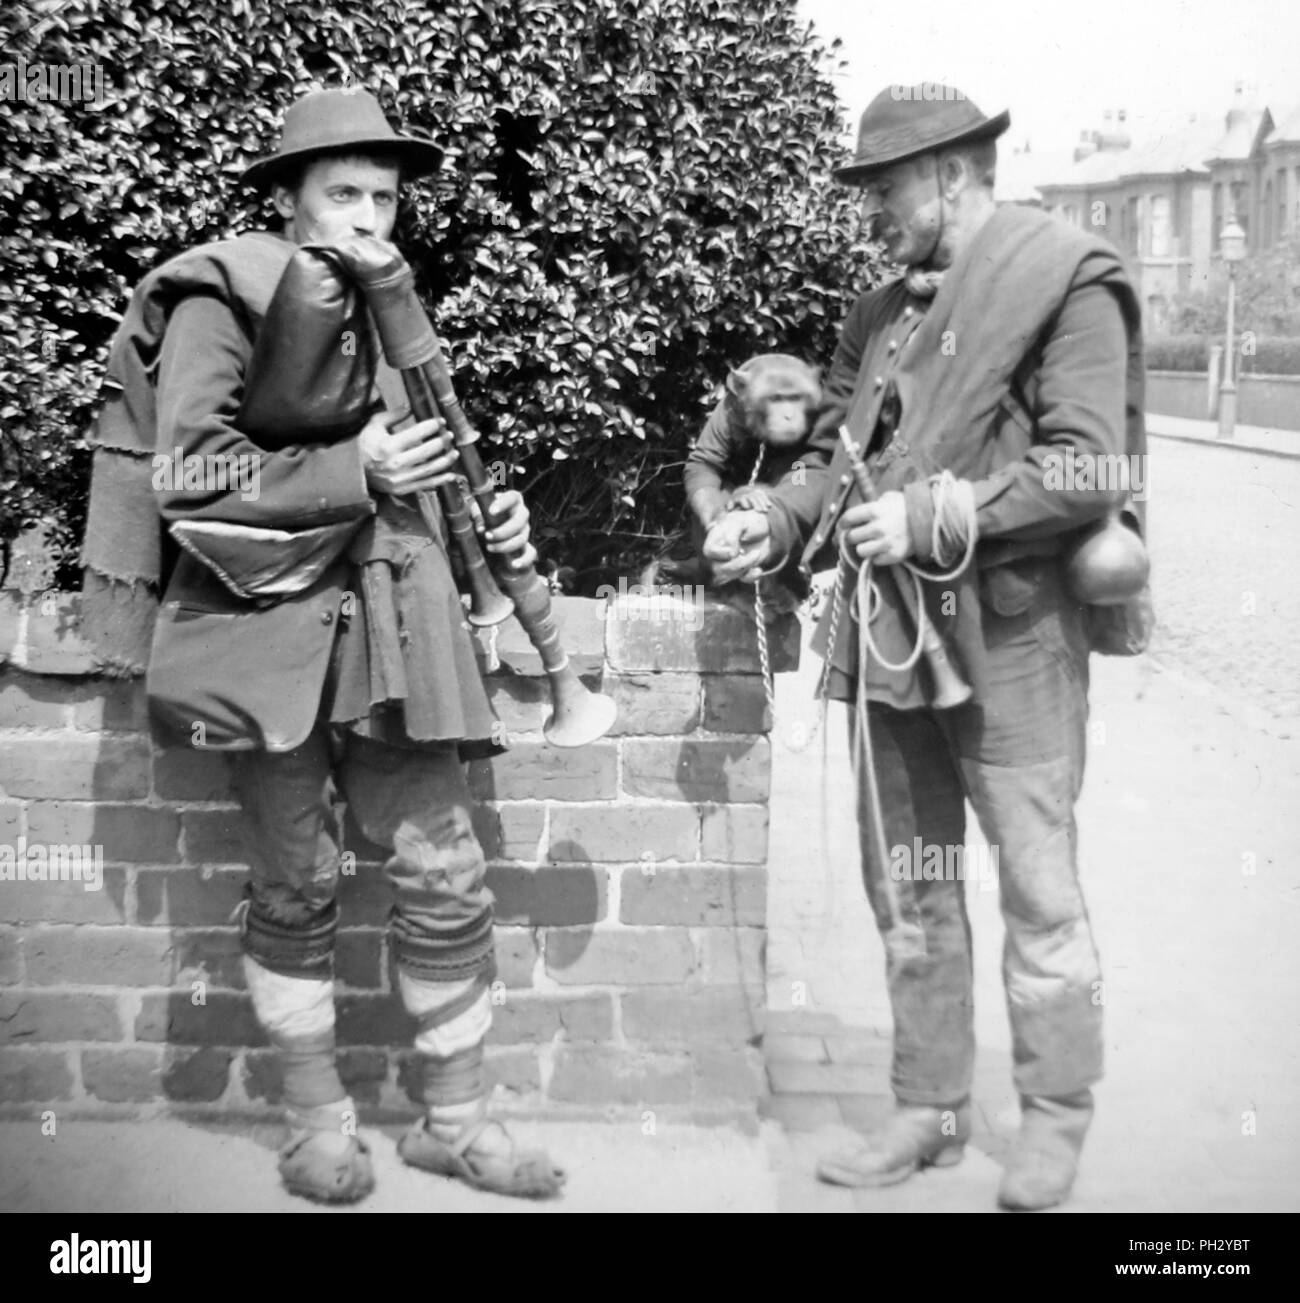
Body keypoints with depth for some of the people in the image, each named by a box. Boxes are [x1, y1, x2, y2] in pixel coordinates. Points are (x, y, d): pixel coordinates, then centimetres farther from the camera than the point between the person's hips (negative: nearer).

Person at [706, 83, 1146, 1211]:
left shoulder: (1067, 277, -6)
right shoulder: (880, 312, 14)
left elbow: (1088, 470, -14)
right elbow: (836, 453, 17)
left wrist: (933, 517, -19)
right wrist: (775, 526, -1)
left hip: (1009, 637, -6)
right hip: (890, 632, 7)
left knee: (1038, 893, 6)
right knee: (908, 893, 13)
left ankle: (1057, 1116, 25)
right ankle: (930, 1108, 29)